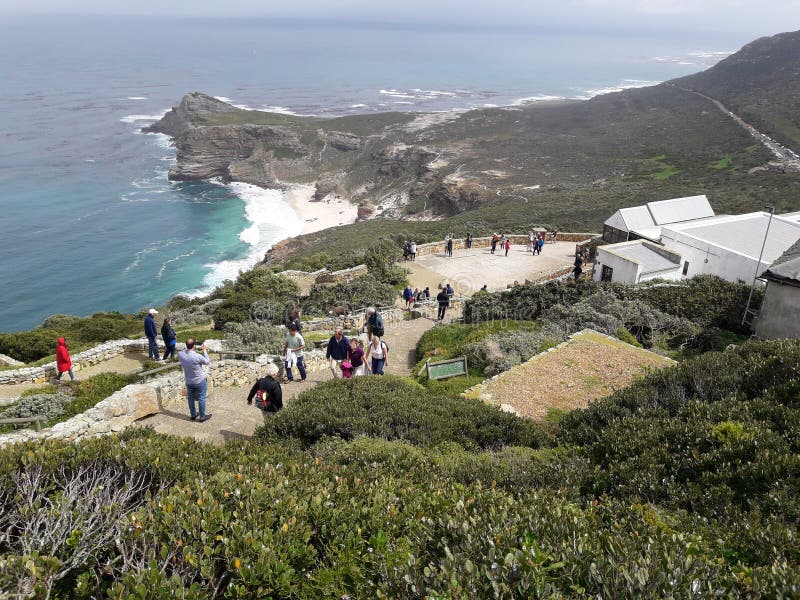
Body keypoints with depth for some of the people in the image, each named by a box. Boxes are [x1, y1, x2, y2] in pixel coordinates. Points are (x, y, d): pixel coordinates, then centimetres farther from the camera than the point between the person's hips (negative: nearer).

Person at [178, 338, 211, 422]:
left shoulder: (180, 354, -14)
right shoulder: (197, 356, -29)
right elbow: (207, 362, -10)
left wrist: (194, 350, 4)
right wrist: (204, 350, -4)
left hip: (188, 381, 6)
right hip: (200, 381, -5)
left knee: (191, 398, 19)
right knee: (201, 398, 9)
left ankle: (193, 414, 35)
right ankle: (202, 416, 20)